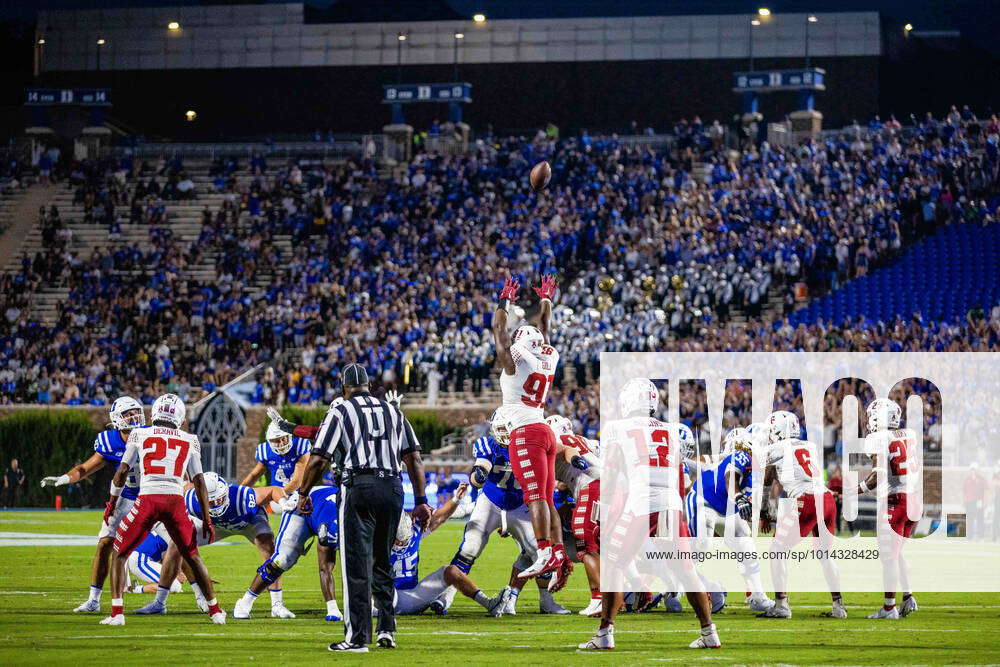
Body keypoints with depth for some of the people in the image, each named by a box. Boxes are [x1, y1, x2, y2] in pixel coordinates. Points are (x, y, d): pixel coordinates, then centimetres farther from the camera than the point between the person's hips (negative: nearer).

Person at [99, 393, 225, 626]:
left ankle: (117, 613, -1)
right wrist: (207, 519, 17)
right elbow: (199, 481, 14)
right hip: (176, 501, 2)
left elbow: (122, 471, 10)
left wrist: (112, 502, 23)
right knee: (193, 558, 19)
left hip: (148, 499, -2)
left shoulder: (140, 435, 12)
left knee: (119, 554, 11)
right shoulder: (189, 441, 16)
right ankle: (215, 611, 22)